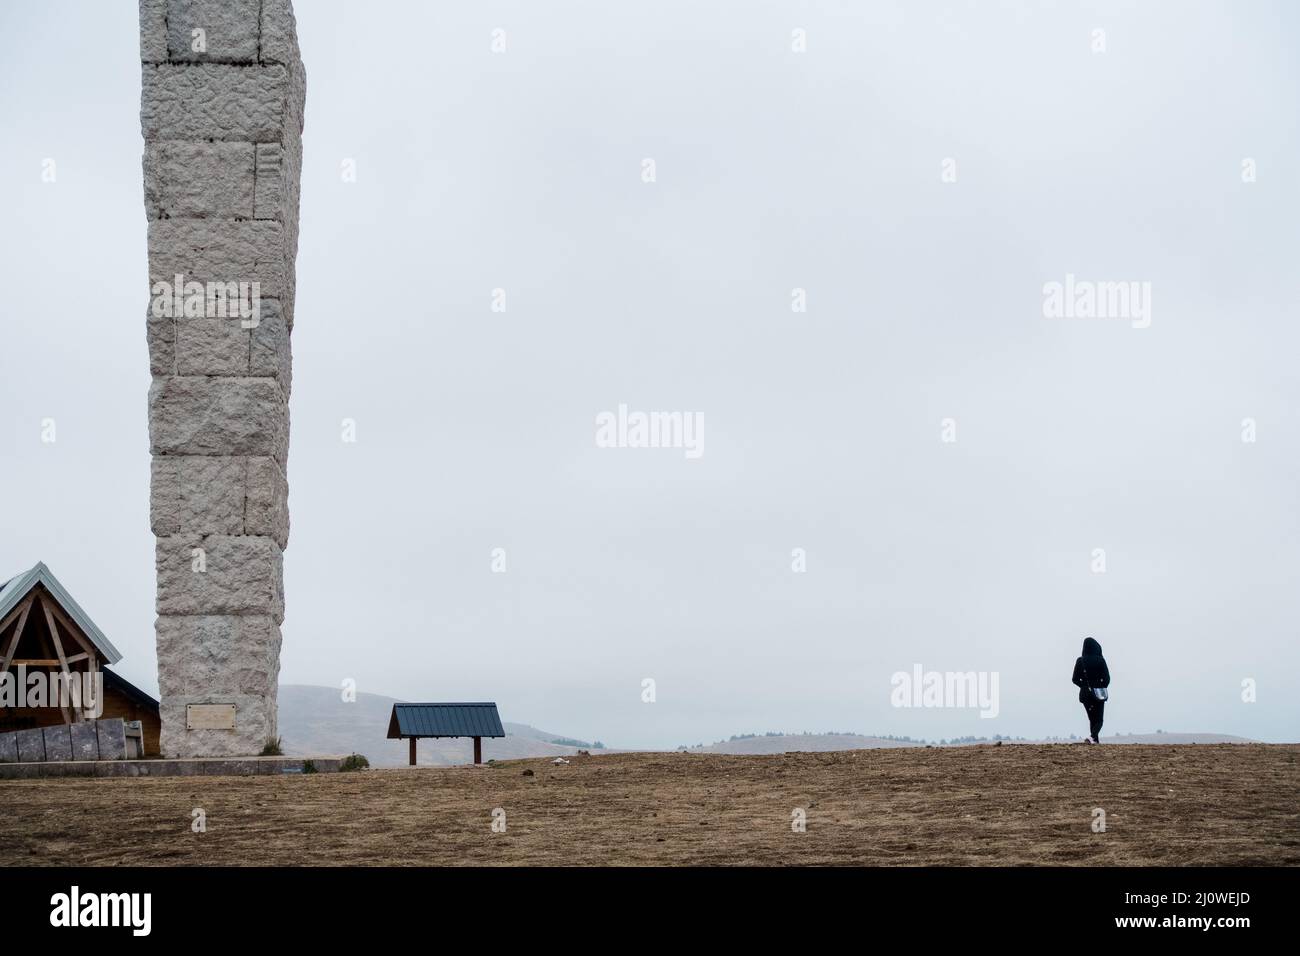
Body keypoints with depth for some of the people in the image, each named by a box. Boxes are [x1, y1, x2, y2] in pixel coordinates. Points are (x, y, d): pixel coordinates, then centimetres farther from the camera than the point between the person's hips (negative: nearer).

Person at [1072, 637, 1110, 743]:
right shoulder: (1100, 660, -8)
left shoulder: (1080, 661, -4)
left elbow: (1075, 679, -2)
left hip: (1085, 694, 2)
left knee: (1092, 718, 18)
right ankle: (1093, 737, -21)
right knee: (1099, 720, 4)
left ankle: (1096, 740, 17)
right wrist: (1102, 688, 6)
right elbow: (1107, 678, -11)